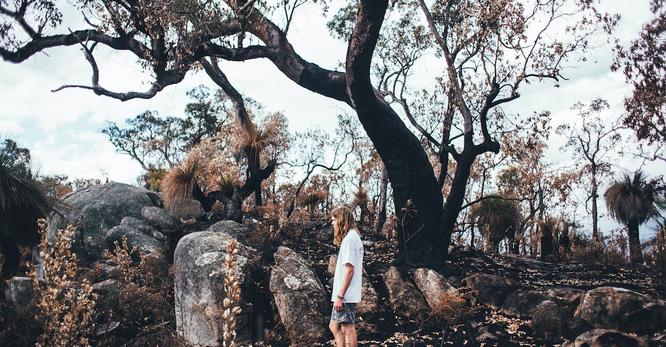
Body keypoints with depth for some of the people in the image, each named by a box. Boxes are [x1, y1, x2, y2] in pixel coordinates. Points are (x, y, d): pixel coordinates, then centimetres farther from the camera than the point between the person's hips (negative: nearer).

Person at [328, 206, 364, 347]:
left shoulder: (349, 239, -13)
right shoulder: (354, 237, 17)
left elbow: (349, 269, -19)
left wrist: (340, 296, -19)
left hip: (345, 296, -10)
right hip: (345, 295, 10)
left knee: (348, 328, -5)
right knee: (334, 326, 14)